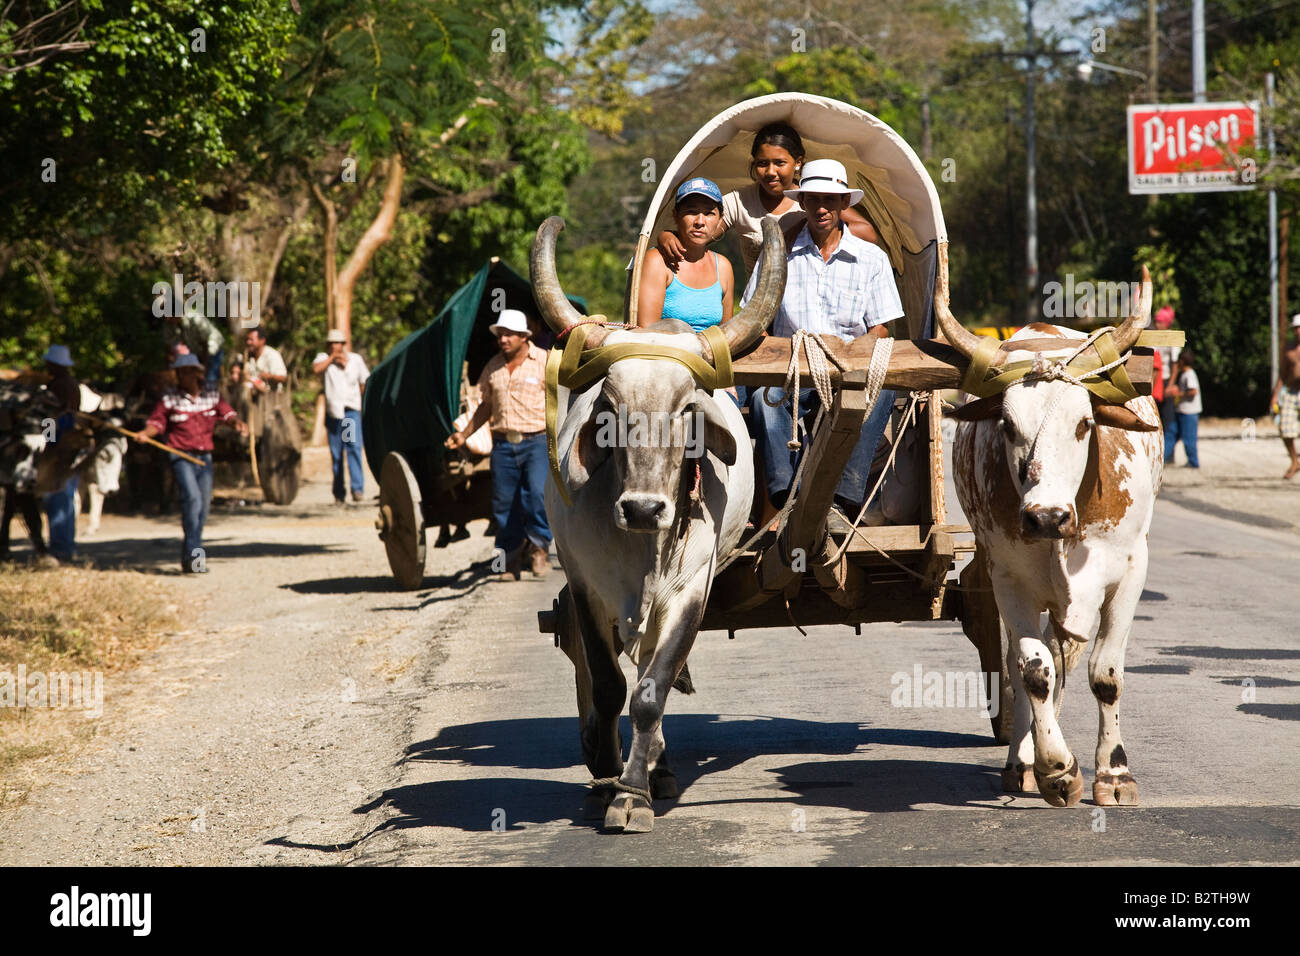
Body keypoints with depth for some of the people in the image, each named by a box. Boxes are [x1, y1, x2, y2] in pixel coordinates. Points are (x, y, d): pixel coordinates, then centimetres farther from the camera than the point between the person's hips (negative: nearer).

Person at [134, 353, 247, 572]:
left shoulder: (211, 395, 7)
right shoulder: (169, 399, -3)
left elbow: (226, 413, 12)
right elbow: (156, 422, -1)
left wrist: (237, 423, -9)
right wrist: (144, 433, -21)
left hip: (204, 457, 5)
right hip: (181, 456, -5)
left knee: (203, 505, 5)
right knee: (192, 498, -22)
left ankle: (189, 558, 16)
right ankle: (194, 553, -25)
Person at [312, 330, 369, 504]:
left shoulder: (356, 359, 12)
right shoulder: (324, 358, 9)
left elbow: (365, 382, 19)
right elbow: (316, 368, -13)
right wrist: (332, 357, -6)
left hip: (351, 410, -1)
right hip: (332, 411, 1)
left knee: (354, 447, -18)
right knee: (336, 453, 1)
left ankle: (357, 488, -24)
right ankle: (339, 493, 7)